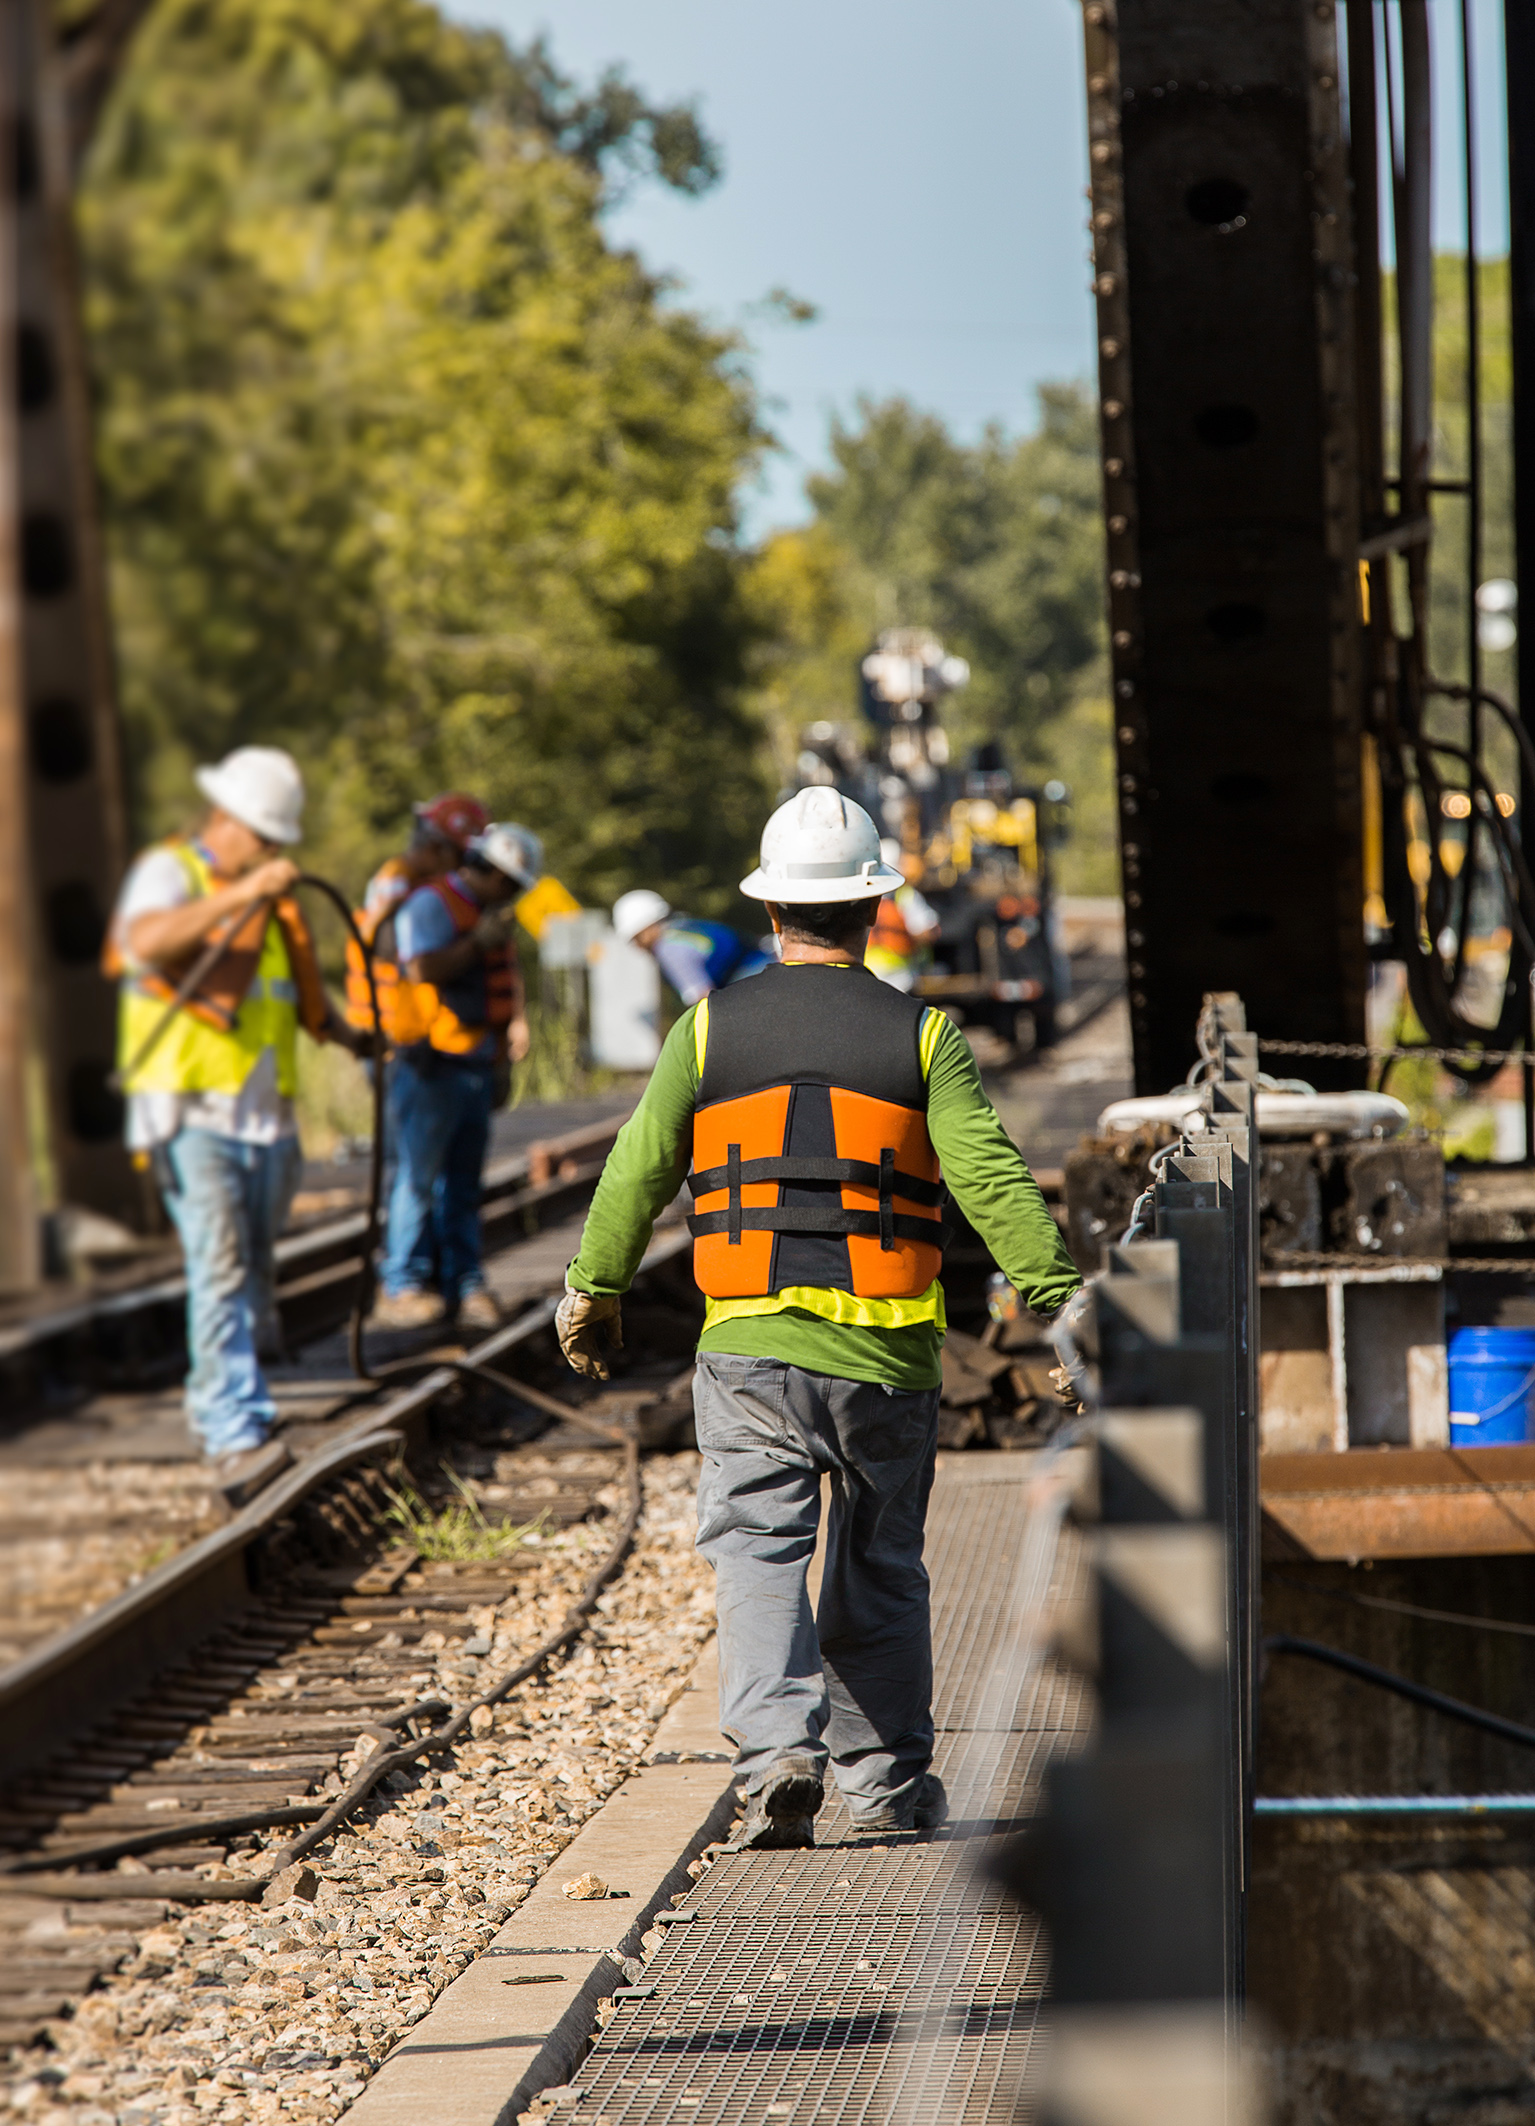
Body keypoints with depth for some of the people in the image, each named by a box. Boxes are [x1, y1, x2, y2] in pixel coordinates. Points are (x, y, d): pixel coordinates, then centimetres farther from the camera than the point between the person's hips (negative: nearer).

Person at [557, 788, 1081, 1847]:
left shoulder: (711, 1029, 2)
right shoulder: (922, 1035, -1)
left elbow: (638, 1174, 6)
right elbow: (993, 1181, -8)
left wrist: (594, 1291, 19)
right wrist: (1064, 1298, -4)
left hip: (751, 1352, -1)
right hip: (886, 1359, 1)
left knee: (760, 1560, -2)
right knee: (879, 1572, 13)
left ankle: (779, 1750, -22)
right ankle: (888, 1784, 21)